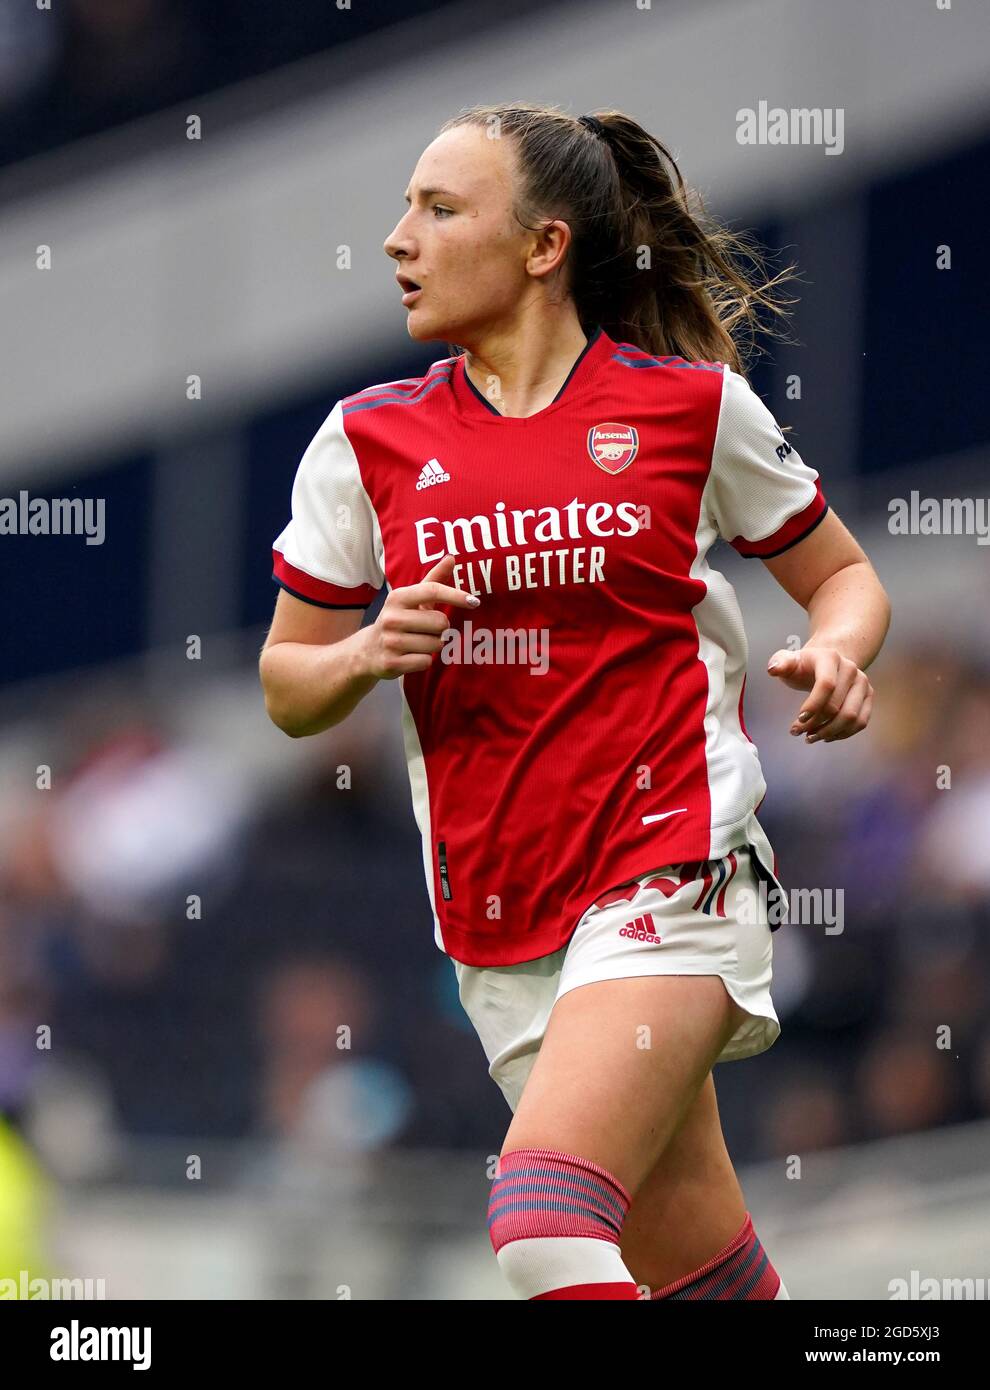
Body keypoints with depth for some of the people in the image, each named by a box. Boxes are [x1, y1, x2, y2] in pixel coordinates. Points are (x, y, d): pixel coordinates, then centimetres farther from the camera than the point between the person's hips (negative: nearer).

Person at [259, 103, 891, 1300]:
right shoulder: (368, 439, 6)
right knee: (706, 1277, 7)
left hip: (672, 876, -4)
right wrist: (369, 652, -10)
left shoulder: (694, 404, 0)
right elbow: (288, 687, 12)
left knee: (545, 1218, -26)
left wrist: (833, 656, -10)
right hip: (497, 918, 4)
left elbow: (842, 577, 12)